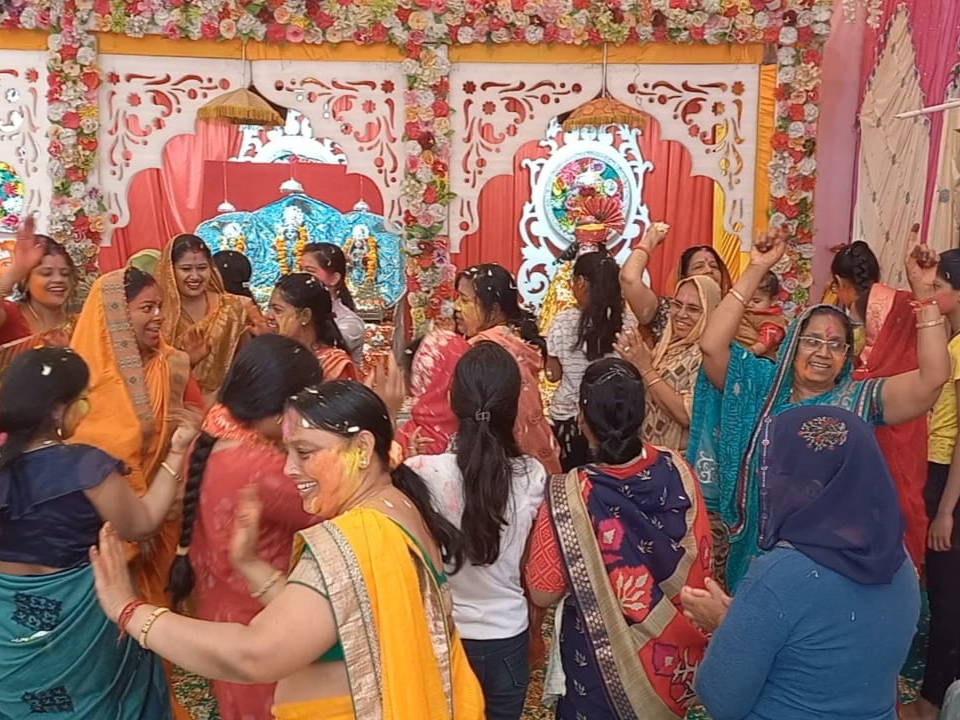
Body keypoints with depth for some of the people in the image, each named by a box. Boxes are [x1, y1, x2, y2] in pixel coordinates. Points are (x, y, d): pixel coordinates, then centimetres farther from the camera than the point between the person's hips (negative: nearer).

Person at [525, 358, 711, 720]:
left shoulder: (569, 494, -28)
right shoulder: (676, 470, -17)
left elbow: (543, 594, -17)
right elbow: (701, 560, -4)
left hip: (605, 657, -3)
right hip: (674, 649, 3)